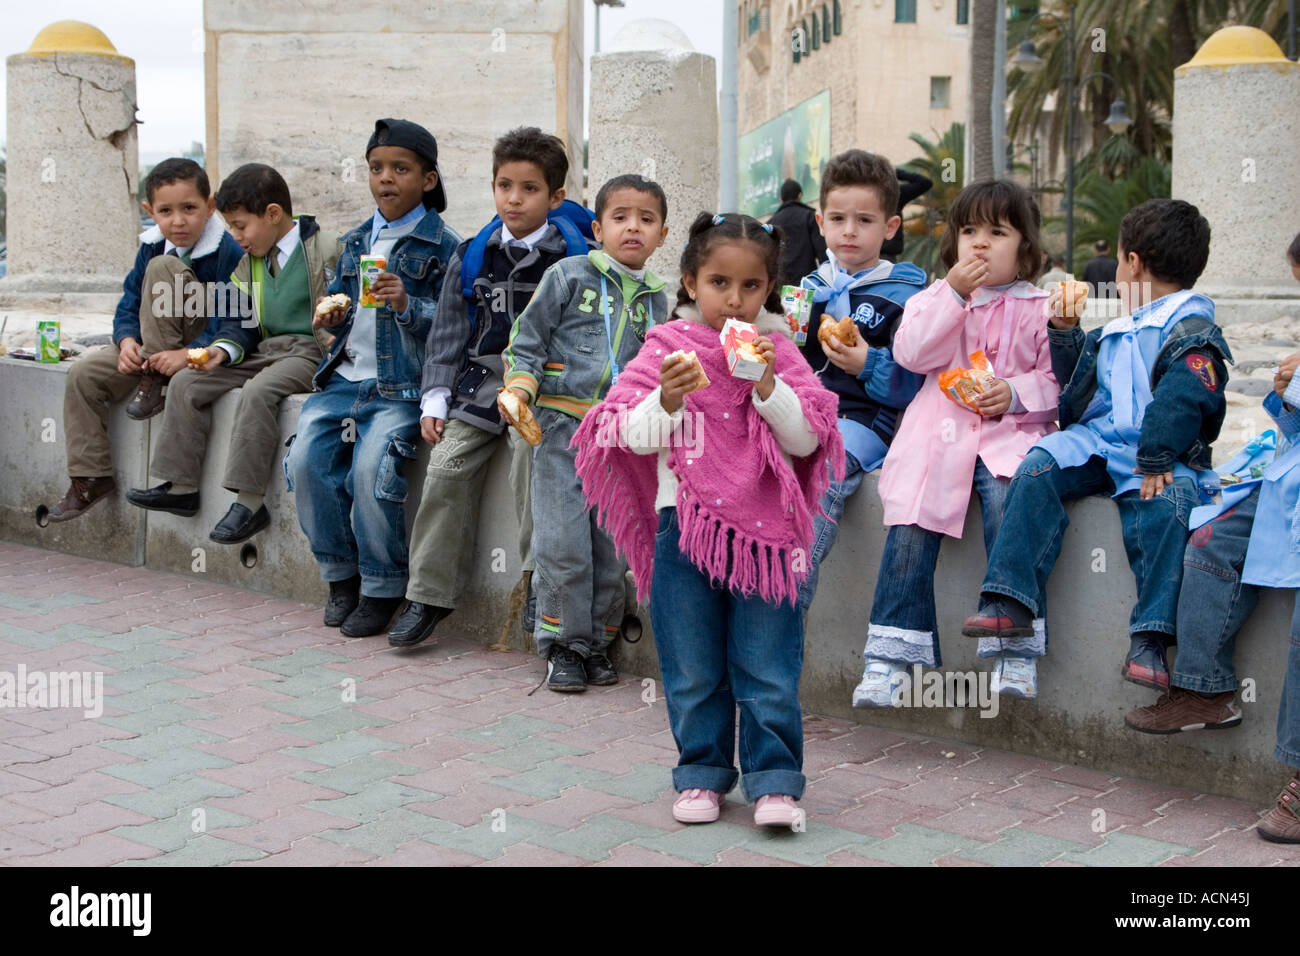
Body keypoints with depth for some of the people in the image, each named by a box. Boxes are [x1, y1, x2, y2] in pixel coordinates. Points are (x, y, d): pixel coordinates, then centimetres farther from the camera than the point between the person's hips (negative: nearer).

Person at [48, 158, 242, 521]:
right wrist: (127, 340, -14)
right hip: (154, 348, 7)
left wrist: (188, 354, -33)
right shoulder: (151, 247, 4)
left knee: (162, 267, -24)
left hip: (206, 346, -7)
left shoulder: (227, 253, -18)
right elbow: (129, 303, 8)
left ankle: (154, 382, -19)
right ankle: (90, 476, 0)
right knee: (84, 373, -10)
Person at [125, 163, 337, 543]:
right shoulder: (248, 263, 14)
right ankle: (180, 486, 1)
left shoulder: (326, 250, -8)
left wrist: (335, 341, -24)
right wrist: (222, 351, -4)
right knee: (187, 382, -2)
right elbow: (242, 324, 15)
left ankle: (249, 501, -29)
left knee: (257, 391, -34)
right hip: (264, 350, 8)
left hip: (309, 352, -8)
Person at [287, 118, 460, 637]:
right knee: (305, 459, -14)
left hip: (404, 386, -6)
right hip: (346, 376, 6)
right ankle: (341, 576, 5)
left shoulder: (443, 245, -2)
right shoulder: (356, 242, 17)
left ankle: (382, 588, -7)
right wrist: (333, 316, 5)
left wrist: (409, 306, -24)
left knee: (371, 466, -27)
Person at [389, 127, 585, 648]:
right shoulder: (472, 257, 10)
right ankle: (430, 593, 1)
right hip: (481, 380, 4)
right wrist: (435, 399, 6)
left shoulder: (571, 259, -1)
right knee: (446, 468, -9)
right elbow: (449, 331, 13)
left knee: (530, 450, -27)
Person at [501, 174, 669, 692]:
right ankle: (563, 646, 7)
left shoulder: (655, 299, 13)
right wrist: (519, 386, -12)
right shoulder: (569, 276, 1)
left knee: (612, 547, 5)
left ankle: (597, 643, 19)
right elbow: (526, 340, 2)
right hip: (563, 425, -3)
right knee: (563, 545, -6)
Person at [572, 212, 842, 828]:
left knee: (767, 667, 2)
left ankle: (774, 778, 11)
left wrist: (767, 384, -14)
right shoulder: (666, 347, 4)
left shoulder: (779, 353, 6)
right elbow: (634, 436, -2)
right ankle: (703, 773, 22)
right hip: (686, 524, 0)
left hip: (763, 526, 0)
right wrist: (667, 399, -20)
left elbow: (805, 440, -1)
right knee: (693, 668, 9)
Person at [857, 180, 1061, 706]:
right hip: (940, 431, 2)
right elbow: (912, 352, -4)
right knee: (910, 526, -15)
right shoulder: (936, 298, 15)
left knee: (1006, 505, -28)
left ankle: (1016, 651, -20)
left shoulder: (1040, 308, 10)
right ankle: (890, 656, -8)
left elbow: (1059, 381, 6)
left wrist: (1016, 394, -12)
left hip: (1011, 432, -2)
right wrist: (954, 293, -8)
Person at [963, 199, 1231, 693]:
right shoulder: (1117, 332, 22)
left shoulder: (1192, 332, -5)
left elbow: (1180, 401, -20)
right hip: (1096, 443, 7)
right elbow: (1078, 370, 39)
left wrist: (1156, 460, -28)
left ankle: (1149, 640, -35)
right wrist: (1065, 331, 24)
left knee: (1167, 504, -36)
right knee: (1038, 467, -19)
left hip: (1161, 460, -7)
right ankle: (1008, 602, -25)